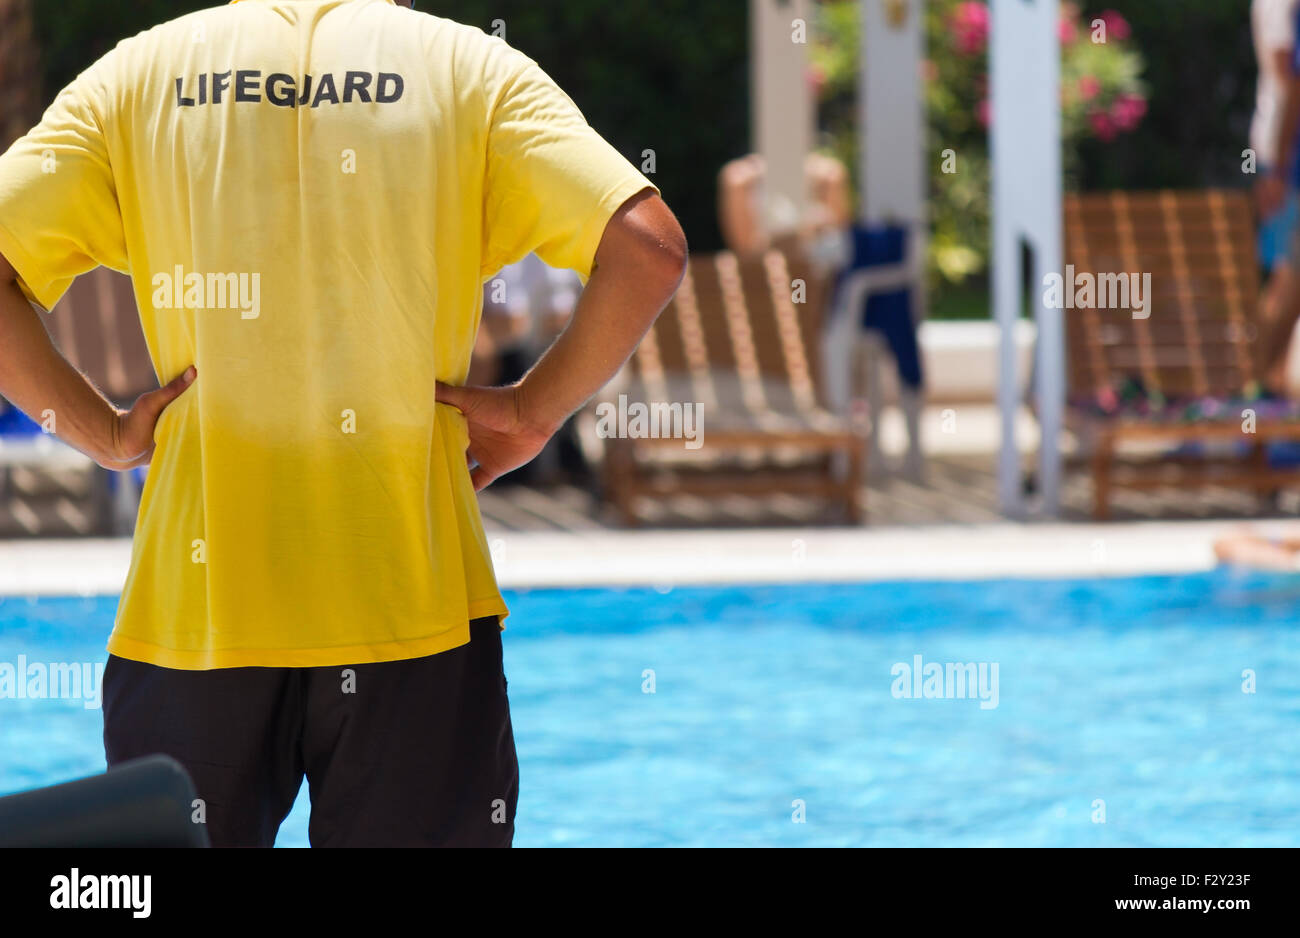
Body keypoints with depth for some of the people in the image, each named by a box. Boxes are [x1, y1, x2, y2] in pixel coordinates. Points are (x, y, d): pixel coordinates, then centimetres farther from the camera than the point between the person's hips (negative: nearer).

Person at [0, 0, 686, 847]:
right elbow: (648, 250, -9)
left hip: (193, 612, 1)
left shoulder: (141, 73, 8)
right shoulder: (470, 69, 4)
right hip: (411, 609, -1)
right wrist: (532, 412, 2)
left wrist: (101, 429, 5)